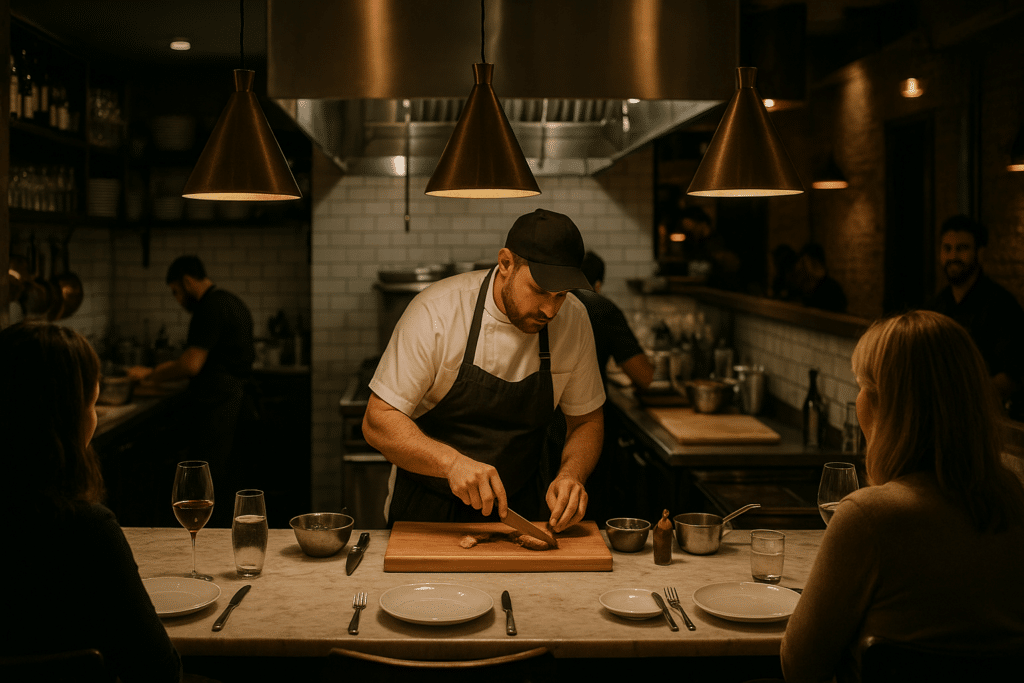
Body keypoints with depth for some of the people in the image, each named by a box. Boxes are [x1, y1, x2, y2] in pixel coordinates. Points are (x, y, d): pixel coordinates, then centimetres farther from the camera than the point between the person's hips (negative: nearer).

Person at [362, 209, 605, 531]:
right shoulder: (437, 312, -18)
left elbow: (587, 420, 7)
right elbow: (378, 421, -17)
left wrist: (571, 474, -14)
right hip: (428, 510, -2)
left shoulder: (573, 320, -5)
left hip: (519, 507, 3)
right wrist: (452, 461, -33)